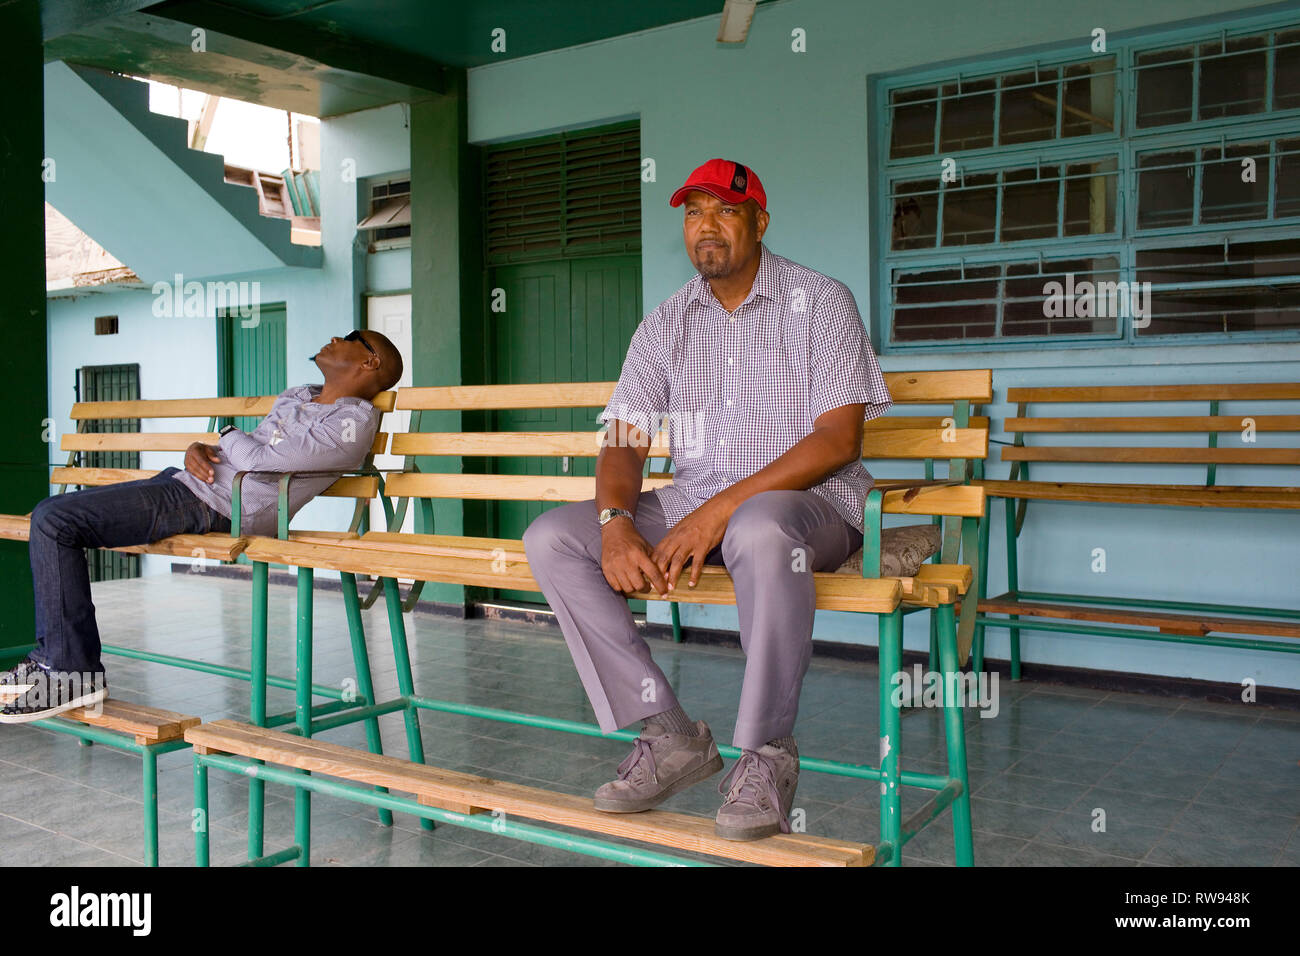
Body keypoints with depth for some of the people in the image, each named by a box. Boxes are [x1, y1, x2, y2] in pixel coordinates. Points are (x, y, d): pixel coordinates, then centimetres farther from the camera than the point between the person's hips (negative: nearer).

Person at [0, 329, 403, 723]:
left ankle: (74, 675, -10)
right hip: (179, 482, 10)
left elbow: (262, 461, -21)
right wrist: (199, 449, -1)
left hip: (208, 508, -10)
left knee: (54, 523, -17)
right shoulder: (295, 397, 20)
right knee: (49, 514, 12)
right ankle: (50, 658, 15)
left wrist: (227, 434, 0)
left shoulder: (355, 420, -12)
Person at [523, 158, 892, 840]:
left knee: (759, 528, -42)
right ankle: (669, 734, -14)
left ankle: (763, 755, -22)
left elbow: (839, 438, -12)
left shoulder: (820, 302, -2)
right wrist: (615, 524, -17)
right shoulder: (666, 325, 11)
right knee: (550, 538, -13)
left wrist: (723, 508, -22)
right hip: (692, 505, 5)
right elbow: (624, 442, 6)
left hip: (808, 502, -5)